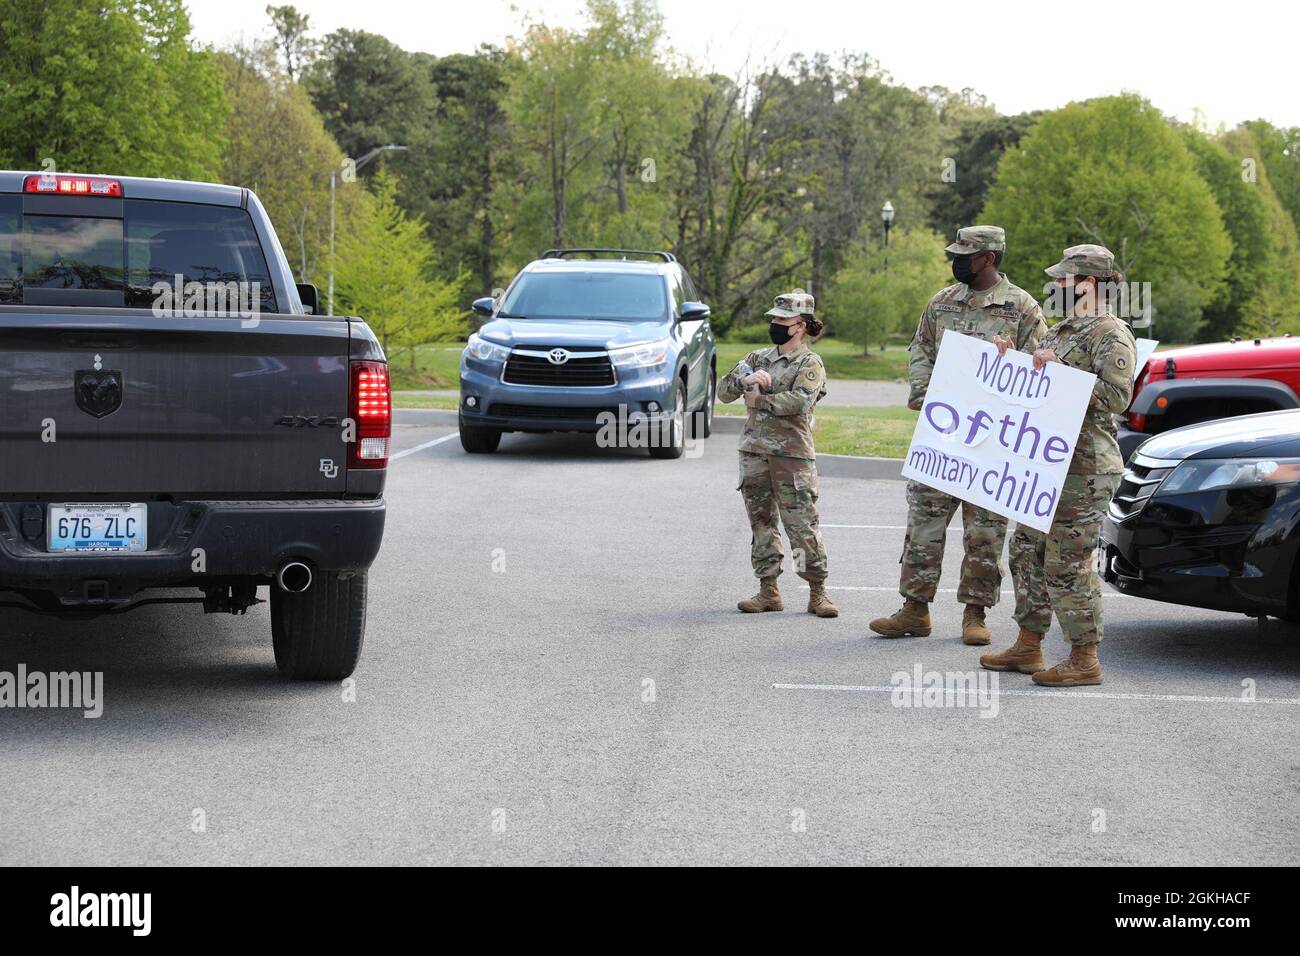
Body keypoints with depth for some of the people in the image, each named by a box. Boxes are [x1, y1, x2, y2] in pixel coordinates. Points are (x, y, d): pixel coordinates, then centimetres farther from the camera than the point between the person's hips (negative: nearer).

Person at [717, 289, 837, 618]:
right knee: (761, 523, 8)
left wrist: (759, 400, -9)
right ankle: (768, 591, 14)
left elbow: (799, 401, -19)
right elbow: (723, 391, 6)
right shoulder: (759, 358, 14)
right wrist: (746, 380, -14)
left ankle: (817, 592, -1)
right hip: (754, 452, 6)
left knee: (803, 524, -7)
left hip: (793, 455, -5)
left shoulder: (810, 364, -1)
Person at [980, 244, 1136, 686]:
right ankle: (1028, 646, 25)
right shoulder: (1060, 331, 19)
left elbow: (1118, 395, -22)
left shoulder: (1111, 336, -10)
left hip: (1084, 470, -10)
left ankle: (1084, 659, 0)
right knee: (1027, 553, 15)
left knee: (1067, 564, -8)